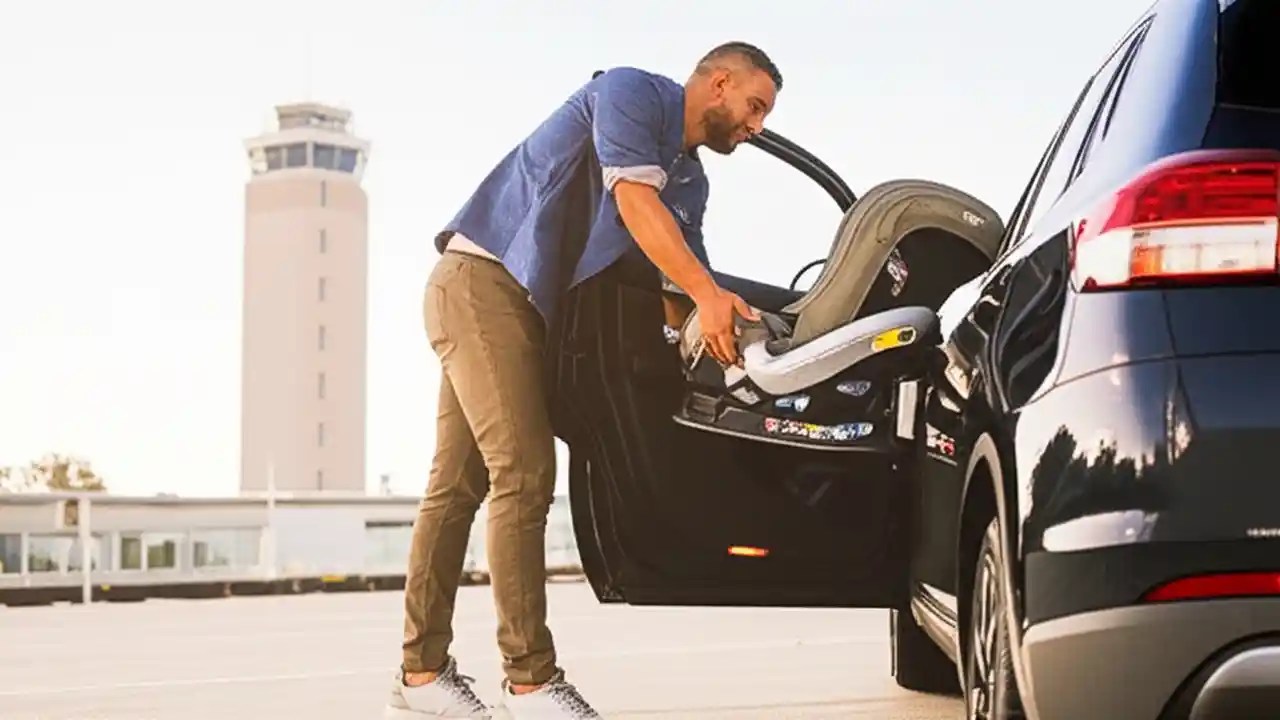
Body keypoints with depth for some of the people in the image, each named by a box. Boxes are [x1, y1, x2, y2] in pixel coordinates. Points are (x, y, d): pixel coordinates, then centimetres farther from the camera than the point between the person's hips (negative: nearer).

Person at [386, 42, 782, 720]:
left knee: (459, 484, 8)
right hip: (481, 278, -9)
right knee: (524, 475, -16)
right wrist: (709, 295, -26)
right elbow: (636, 202, -20)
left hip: (527, 303, 9)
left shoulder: (689, 180, 18)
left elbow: (688, 288, 15)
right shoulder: (631, 92, -7)